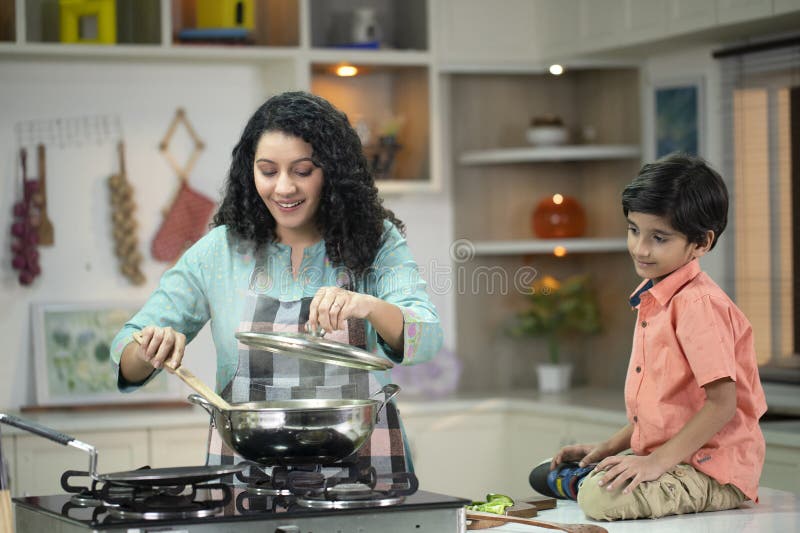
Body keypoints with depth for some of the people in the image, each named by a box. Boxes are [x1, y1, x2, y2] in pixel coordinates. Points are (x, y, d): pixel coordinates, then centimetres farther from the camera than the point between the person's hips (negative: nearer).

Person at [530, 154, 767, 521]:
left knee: (602, 498, -29)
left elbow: (722, 403, -23)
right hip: (665, 457, 9)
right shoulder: (653, 300, 14)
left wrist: (658, 461, -24)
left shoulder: (698, 304, -19)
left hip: (711, 470, -9)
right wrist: (608, 448, 13)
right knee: (543, 475, 9)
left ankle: (580, 480, -4)